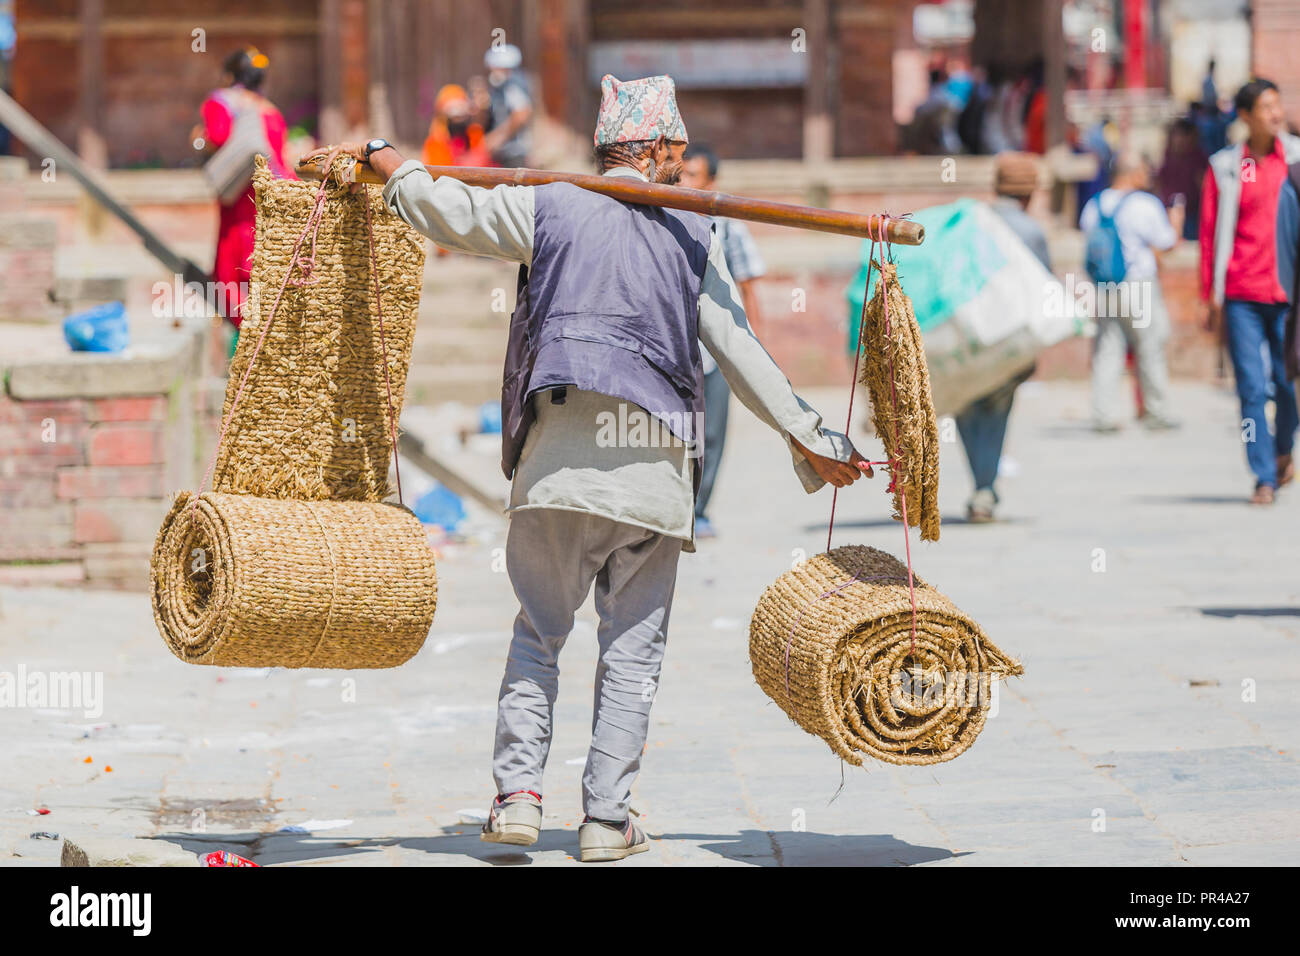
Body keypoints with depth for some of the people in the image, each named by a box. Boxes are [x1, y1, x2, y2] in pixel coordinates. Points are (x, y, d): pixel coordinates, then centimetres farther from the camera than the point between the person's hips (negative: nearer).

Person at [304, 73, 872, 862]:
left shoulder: (549, 209, 8)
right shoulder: (695, 235, 10)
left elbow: (440, 205, 8)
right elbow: (741, 352, 9)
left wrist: (375, 153, 26)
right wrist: (812, 442, 16)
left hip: (560, 455, 0)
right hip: (656, 466, 0)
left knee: (539, 632, 10)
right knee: (634, 647, 7)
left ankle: (518, 793, -2)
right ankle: (607, 818, 4)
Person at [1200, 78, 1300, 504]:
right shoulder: (1226, 166, 3)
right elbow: (1213, 233, 6)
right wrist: (1212, 296, 2)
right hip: (1241, 293, -1)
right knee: (1252, 388, -4)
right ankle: (1265, 477, 2)